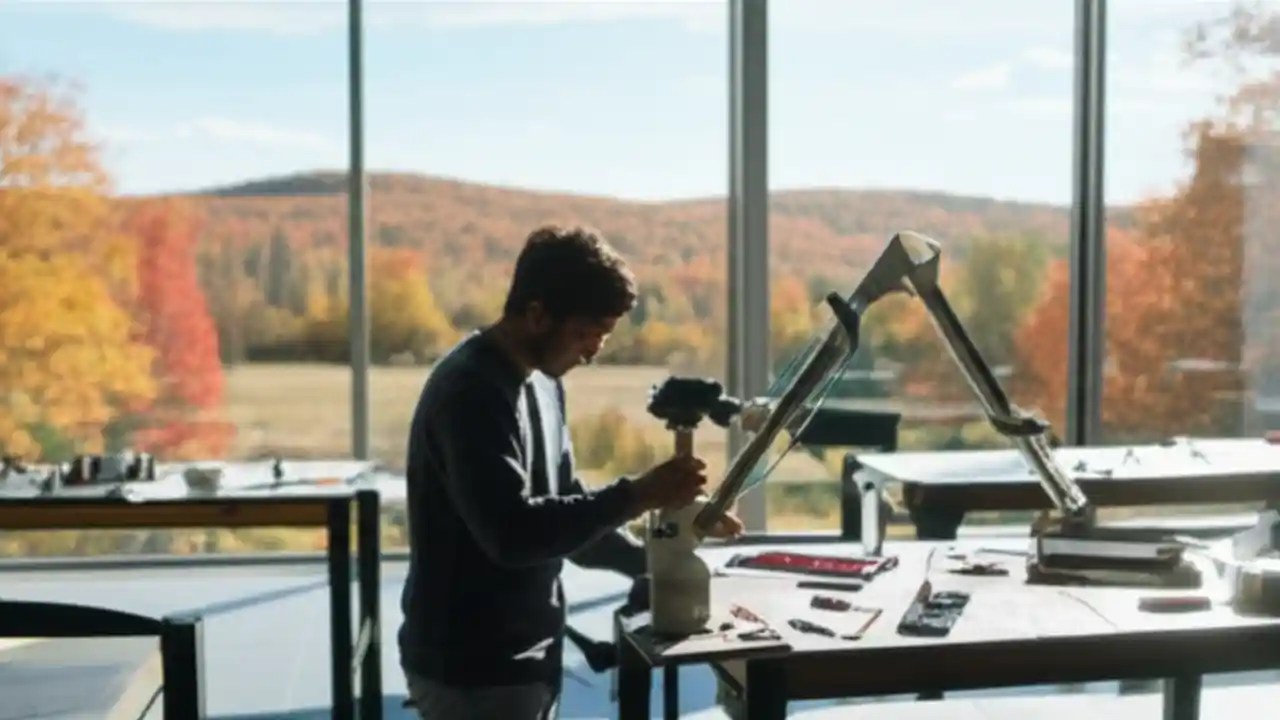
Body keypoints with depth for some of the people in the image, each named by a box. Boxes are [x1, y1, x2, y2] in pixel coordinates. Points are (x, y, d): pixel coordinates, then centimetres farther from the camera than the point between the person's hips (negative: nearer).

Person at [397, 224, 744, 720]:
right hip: (472, 669, -10)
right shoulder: (471, 392, -21)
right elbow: (512, 531, -30)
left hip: (522, 660, 10)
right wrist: (635, 497, -27)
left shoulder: (541, 382, 9)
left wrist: (652, 561, 3)